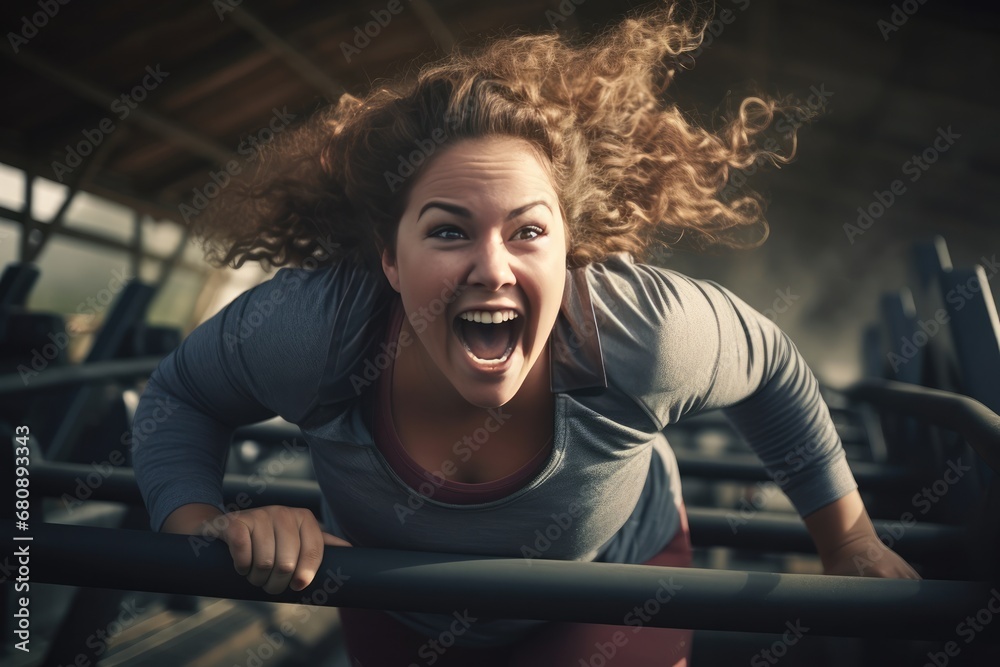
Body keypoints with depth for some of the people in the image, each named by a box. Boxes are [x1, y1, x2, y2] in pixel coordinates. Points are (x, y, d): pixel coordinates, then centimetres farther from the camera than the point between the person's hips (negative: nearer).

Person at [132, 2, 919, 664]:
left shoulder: (644, 331, -36)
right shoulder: (312, 325, -35)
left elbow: (773, 370, -14)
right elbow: (180, 397, -13)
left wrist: (849, 541, -3)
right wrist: (205, 526, -32)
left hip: (611, 598, -1)